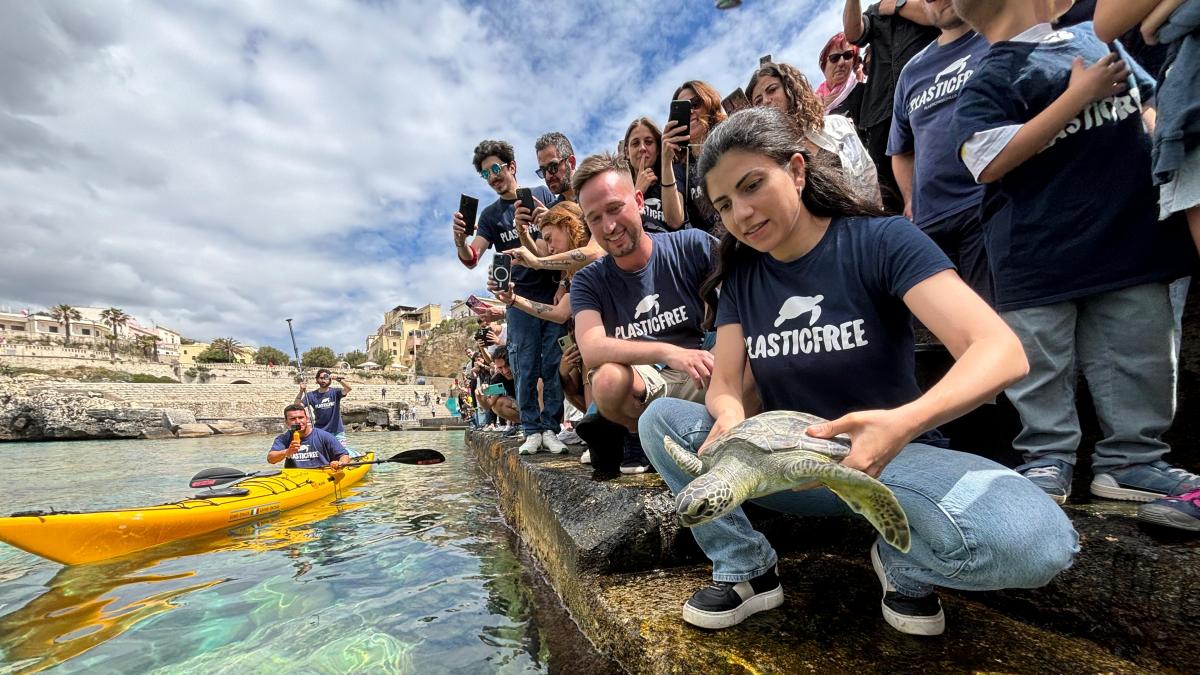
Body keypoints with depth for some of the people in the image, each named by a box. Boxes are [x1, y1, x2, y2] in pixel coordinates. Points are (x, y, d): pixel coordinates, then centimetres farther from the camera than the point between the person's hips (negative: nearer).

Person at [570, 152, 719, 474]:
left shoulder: (692, 245, -2)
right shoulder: (588, 282, 0)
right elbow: (591, 350, -17)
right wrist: (669, 352, -31)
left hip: (704, 376, 0)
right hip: (644, 383, 1)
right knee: (608, 378, -33)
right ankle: (639, 436, 1)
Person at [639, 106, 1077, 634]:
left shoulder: (880, 241, -12)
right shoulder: (740, 276, 1)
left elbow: (1001, 351, -22)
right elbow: (724, 384, -4)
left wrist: (904, 423, -42)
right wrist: (730, 419, -28)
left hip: (893, 455, -2)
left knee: (1032, 541, -33)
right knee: (661, 419, -15)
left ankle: (905, 562, 0)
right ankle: (746, 569, -6)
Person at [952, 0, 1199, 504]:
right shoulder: (987, 79, -4)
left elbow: (1148, 101, 27)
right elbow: (990, 163, -19)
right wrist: (1080, 94, -13)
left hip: (1131, 235, 6)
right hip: (1038, 253, -6)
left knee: (1140, 359, 10)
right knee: (1041, 369, 2)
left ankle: (1132, 459, 22)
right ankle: (1048, 461, 15)